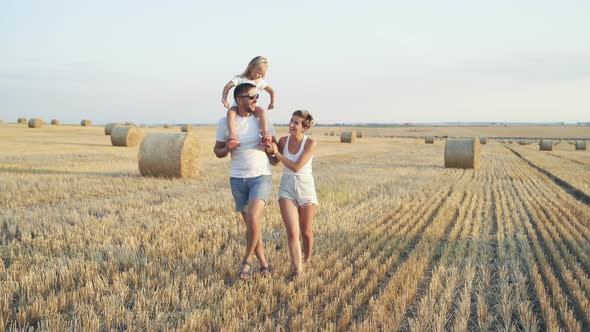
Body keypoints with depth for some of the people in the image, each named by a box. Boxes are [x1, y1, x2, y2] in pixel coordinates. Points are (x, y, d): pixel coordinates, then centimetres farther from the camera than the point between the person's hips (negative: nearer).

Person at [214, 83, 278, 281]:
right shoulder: (225, 122, -1)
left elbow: (274, 147, 10)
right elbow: (217, 151, 9)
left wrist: (271, 150, -13)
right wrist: (227, 149, -13)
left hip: (261, 177, -1)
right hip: (237, 179, 2)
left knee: (253, 219, -20)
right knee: (251, 224, 8)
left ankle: (247, 261, 0)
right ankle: (264, 263, 23)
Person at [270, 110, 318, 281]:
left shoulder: (310, 143, -11)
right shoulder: (283, 140, 1)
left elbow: (297, 166, -18)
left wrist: (277, 153, -13)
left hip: (305, 187, -2)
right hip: (286, 187, 2)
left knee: (306, 231, 13)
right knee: (292, 232, -12)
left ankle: (307, 261, 37)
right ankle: (296, 269, -10)